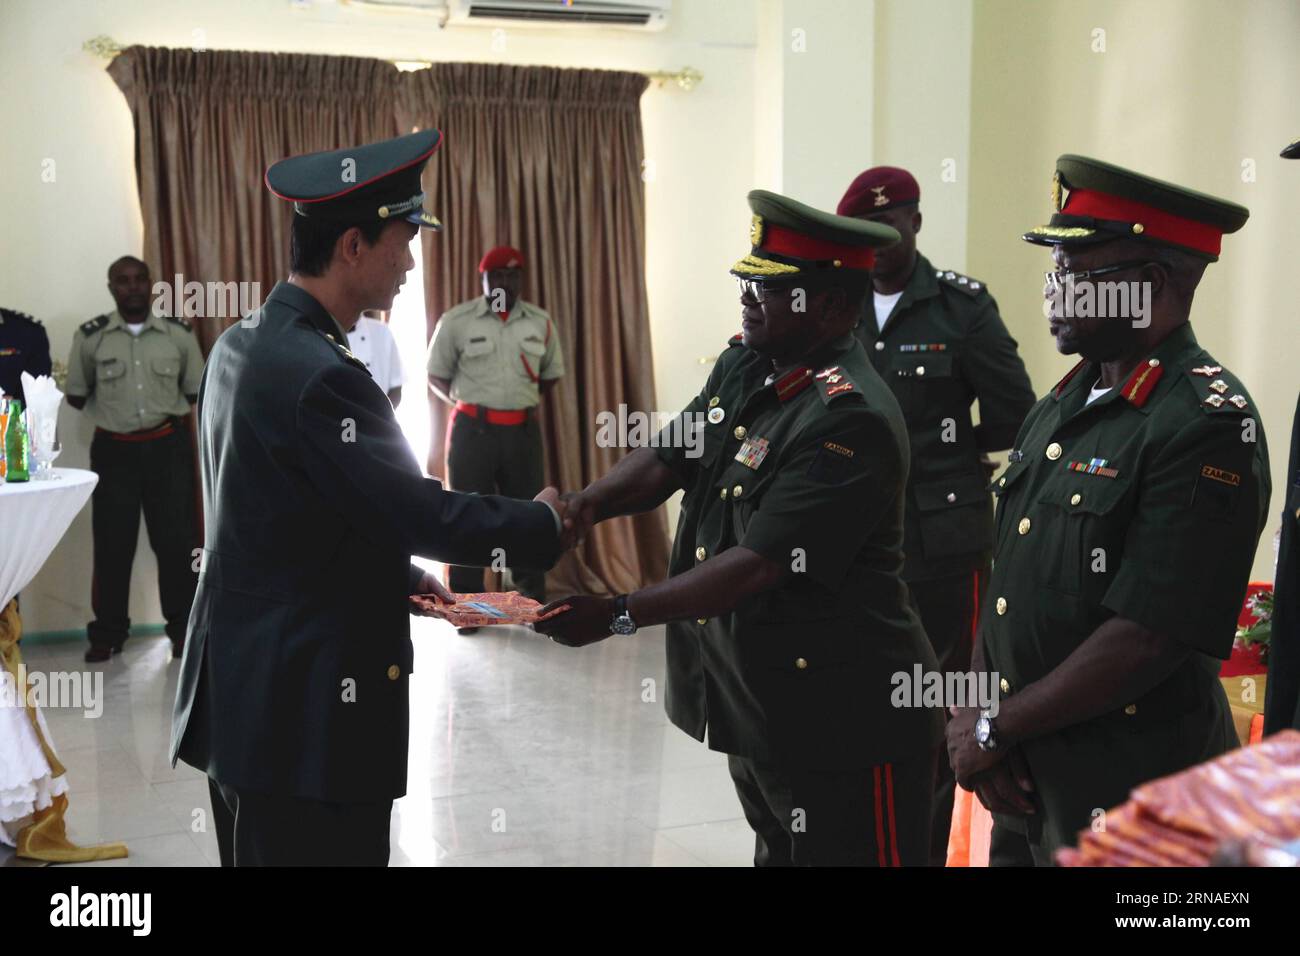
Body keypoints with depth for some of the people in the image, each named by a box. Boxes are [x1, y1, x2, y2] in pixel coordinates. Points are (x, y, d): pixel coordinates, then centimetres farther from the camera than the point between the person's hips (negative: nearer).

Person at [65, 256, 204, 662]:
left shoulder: (179, 333, 1)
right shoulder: (90, 336, -1)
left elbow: (195, 391, 8)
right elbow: (76, 396, 7)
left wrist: (165, 409, 1)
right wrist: (110, 406, -1)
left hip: (168, 447, 0)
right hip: (113, 450, 0)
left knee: (176, 539, 5)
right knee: (112, 542, 5)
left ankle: (184, 628, 16)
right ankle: (107, 633, 16)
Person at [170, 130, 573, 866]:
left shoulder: (243, 344, 8)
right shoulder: (317, 375, -23)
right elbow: (418, 510, -21)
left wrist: (398, 575, 14)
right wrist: (540, 523, -5)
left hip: (247, 693, 10)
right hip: (305, 708, -10)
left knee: (263, 849, 19)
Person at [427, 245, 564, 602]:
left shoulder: (540, 323, 6)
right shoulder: (456, 321, -3)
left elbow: (552, 374, 17)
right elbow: (436, 376, 5)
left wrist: (520, 398, 8)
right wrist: (467, 402, 0)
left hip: (523, 429, 3)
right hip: (472, 429, -3)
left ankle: (535, 603, 18)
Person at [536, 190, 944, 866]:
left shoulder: (851, 419, -25)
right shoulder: (741, 367, 3)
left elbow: (758, 564, -28)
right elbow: (667, 459, 3)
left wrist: (615, 615, -26)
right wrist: (585, 505, -17)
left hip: (839, 720, -8)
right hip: (752, 702, 9)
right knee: (776, 849, 25)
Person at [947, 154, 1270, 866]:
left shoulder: (1209, 427, -17)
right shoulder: (1063, 404, 8)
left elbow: (1148, 640, -22)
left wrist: (995, 728, -14)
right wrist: (972, 712, -3)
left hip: (1129, 801, -7)